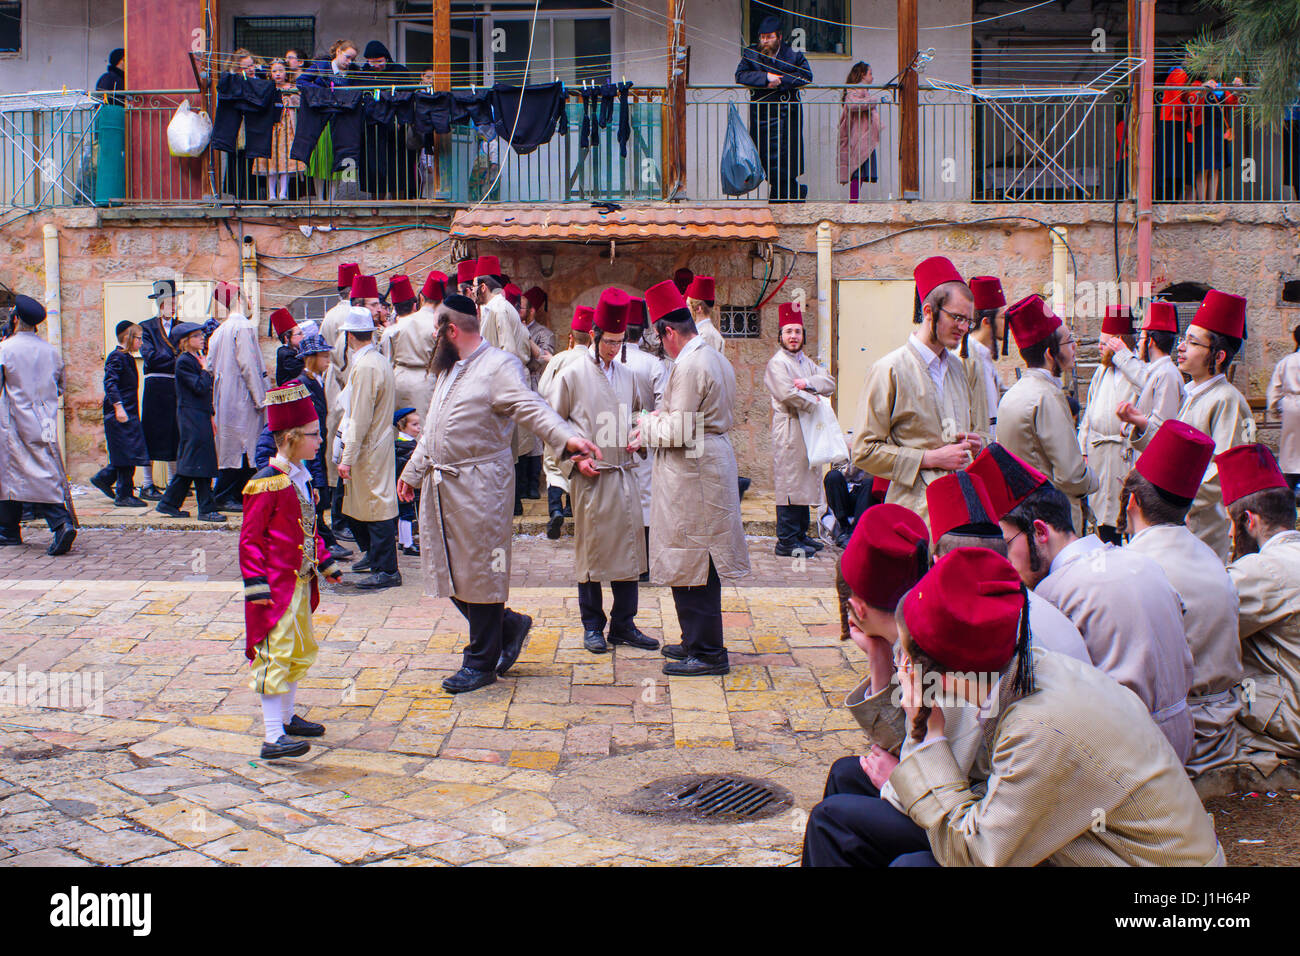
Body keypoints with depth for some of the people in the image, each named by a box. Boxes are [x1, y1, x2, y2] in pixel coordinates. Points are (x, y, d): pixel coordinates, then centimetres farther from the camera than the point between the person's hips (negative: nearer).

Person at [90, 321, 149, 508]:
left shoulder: (127, 358, 17)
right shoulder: (117, 357, -12)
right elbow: (110, 382, -21)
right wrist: (118, 406, -29)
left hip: (129, 413, 10)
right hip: (120, 415, -10)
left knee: (126, 454, 11)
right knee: (127, 454, -7)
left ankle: (103, 478, 25)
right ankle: (124, 495, -2)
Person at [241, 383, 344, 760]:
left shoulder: (301, 478, 9)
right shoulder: (266, 485, -18)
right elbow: (250, 539, -17)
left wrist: (326, 562, 23)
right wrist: (256, 584, -21)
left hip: (301, 583, 10)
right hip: (277, 587, -10)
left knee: (301, 650, 20)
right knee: (276, 654, -8)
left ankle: (287, 717, 36)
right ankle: (274, 738, -5)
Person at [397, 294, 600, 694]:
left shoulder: (500, 365, -10)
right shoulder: (449, 369, 18)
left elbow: (532, 407, -25)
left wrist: (566, 437, -42)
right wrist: (413, 472, 33)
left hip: (478, 486, -9)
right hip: (440, 486, 9)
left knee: (479, 571, 0)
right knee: (448, 569, 11)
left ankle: (481, 662, 11)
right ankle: (509, 626, 29)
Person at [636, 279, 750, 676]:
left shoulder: (688, 365, -18)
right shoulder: (717, 359, 12)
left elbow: (681, 432, -20)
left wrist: (649, 425, -2)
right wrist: (665, 416, 16)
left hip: (692, 472, -10)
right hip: (714, 461, 10)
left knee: (692, 565, -3)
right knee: (701, 563, 17)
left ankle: (706, 652, 2)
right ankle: (698, 641, 27)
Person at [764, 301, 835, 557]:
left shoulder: (806, 362, 18)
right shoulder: (777, 363, -8)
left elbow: (830, 382, 5)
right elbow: (789, 395, -21)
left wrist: (807, 383, -12)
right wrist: (815, 401, -8)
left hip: (808, 430, 9)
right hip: (789, 431, -9)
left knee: (804, 483, 12)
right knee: (789, 483, -8)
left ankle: (800, 534, 20)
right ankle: (787, 541, -4)